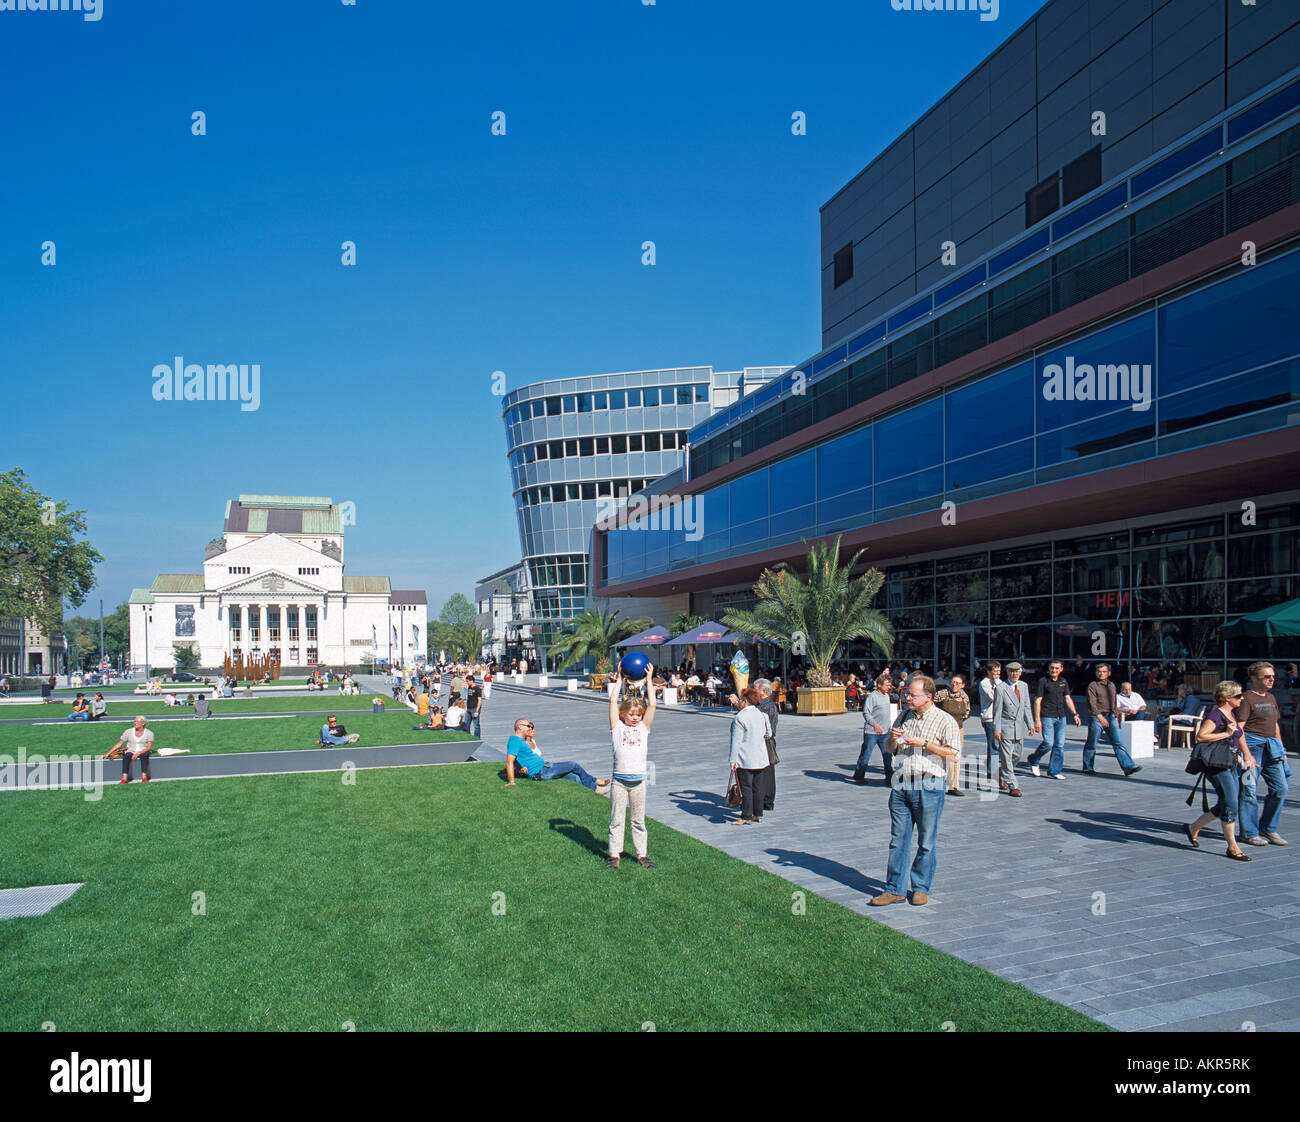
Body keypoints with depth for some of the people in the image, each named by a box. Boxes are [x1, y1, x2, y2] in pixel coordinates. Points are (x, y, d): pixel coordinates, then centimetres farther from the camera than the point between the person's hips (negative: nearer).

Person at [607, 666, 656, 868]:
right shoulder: (617, 727, 3)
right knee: (616, 820, 6)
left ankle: (642, 854, 19)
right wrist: (619, 680, 3)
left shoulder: (644, 727, 8)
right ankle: (614, 854, 15)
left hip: (638, 781, 2)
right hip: (619, 781, -1)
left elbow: (652, 704, 1)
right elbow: (613, 700, -3)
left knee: (639, 821, 10)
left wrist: (649, 680, 3)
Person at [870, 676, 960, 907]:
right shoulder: (904, 718, 14)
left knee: (927, 842, 5)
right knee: (898, 839, 6)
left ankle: (921, 888, 18)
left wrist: (924, 744, -17)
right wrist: (893, 738, 0)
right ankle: (895, 889, 12)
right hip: (902, 784, 5)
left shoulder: (944, 720, -3)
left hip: (929, 786, -5)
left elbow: (952, 753, -11)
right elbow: (890, 749, 22)